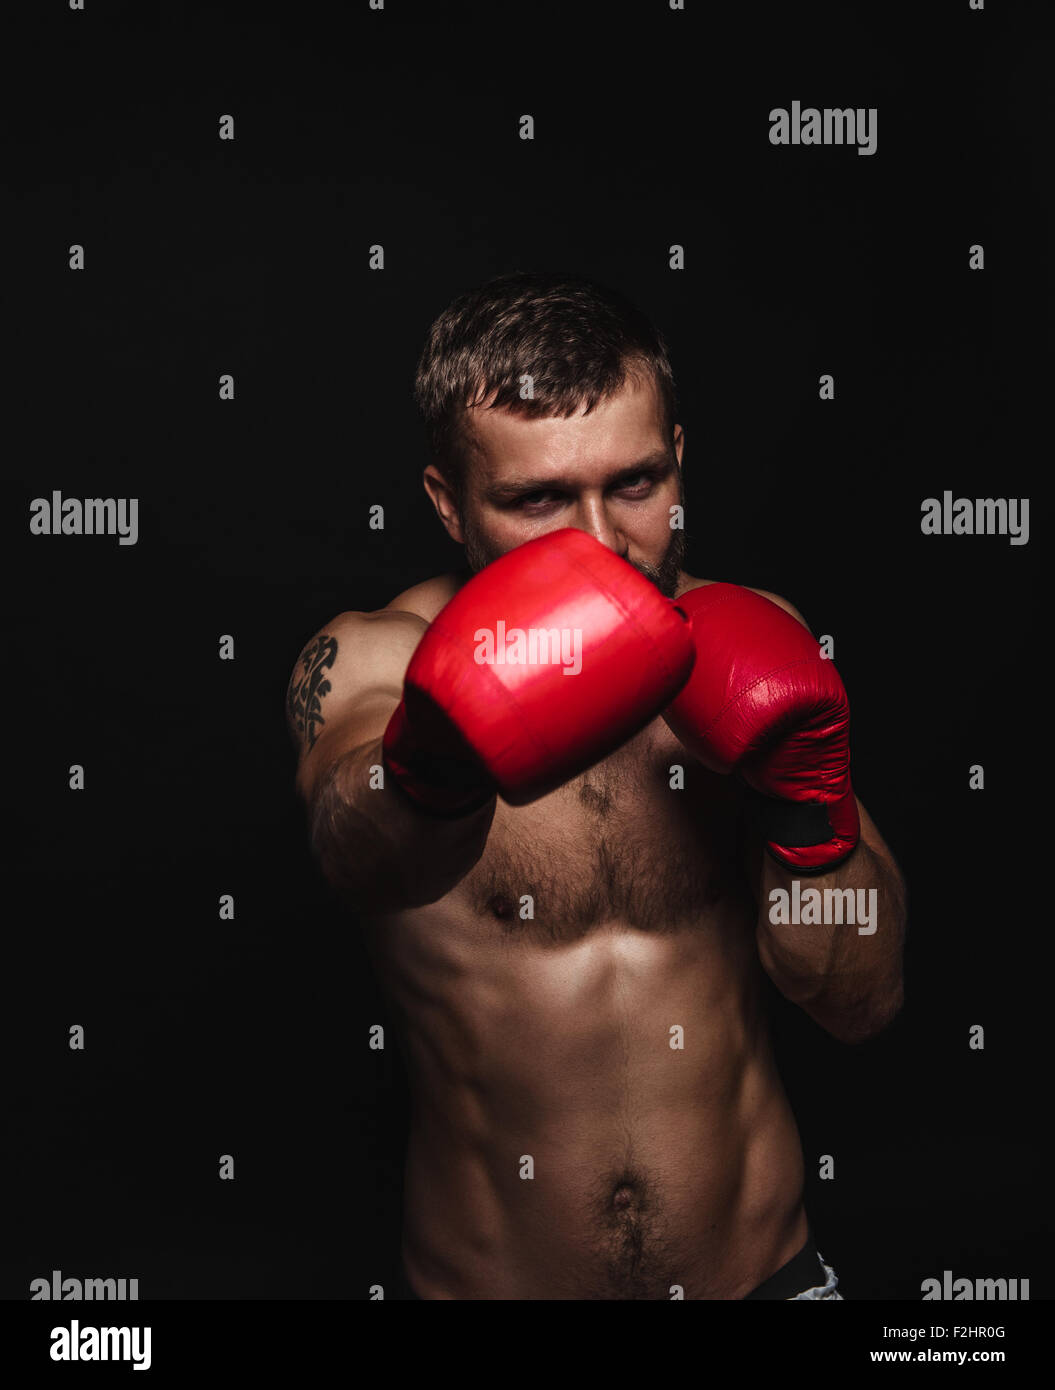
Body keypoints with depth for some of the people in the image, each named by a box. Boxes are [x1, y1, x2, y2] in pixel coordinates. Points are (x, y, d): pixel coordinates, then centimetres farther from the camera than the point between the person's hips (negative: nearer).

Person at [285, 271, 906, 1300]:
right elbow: (358, 855, -36)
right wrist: (432, 769, -56)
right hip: (483, 1273, -1)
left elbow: (861, 1003, -5)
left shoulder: (751, 642, -6)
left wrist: (809, 808, -21)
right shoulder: (364, 664, -13)